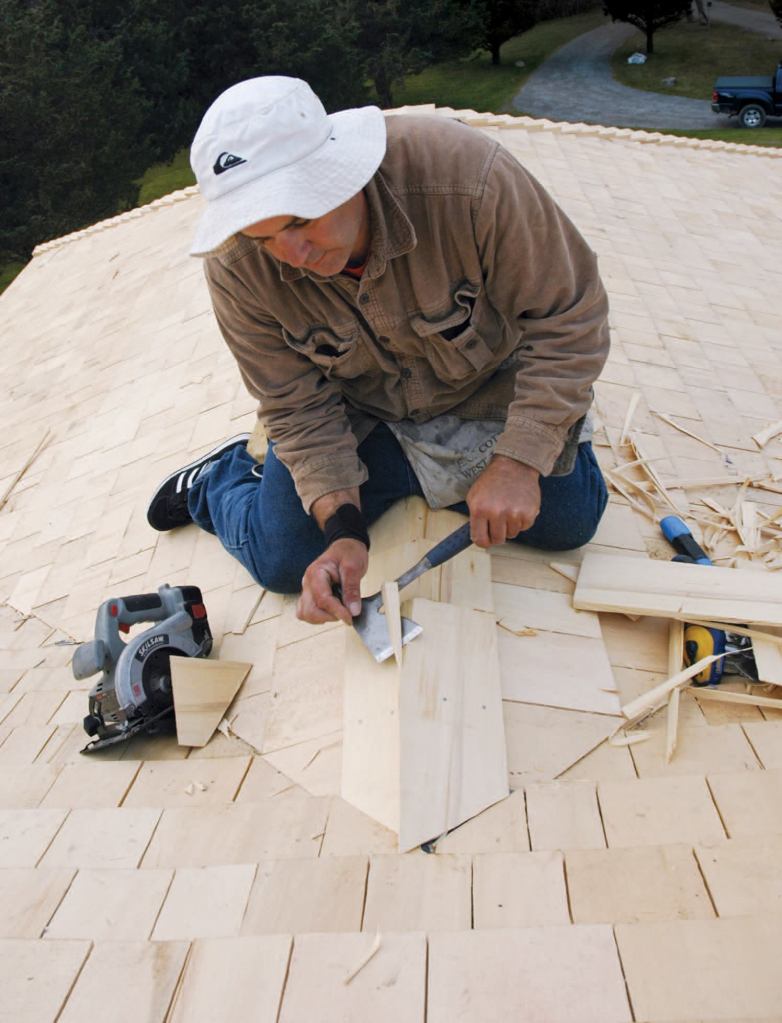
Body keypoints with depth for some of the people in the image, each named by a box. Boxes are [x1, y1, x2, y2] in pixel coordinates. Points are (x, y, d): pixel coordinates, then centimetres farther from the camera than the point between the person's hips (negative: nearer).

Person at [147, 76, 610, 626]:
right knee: (282, 563, -5)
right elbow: (298, 406, -16)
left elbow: (569, 318, -25)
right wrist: (342, 528, -28)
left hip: (488, 385, 1)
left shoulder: (465, 176, -36)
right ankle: (218, 479, 30)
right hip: (359, 409, 0)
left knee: (567, 524, 0)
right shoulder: (237, 267, -27)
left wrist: (520, 461, -30)